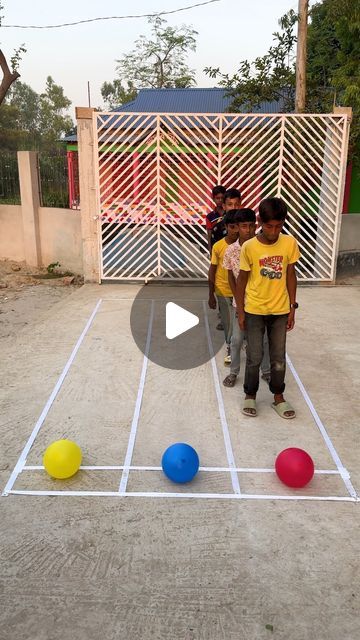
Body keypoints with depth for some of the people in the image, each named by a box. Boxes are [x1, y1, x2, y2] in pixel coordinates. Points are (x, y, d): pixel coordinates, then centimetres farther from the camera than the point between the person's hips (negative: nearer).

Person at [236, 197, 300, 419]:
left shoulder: (290, 243, -7)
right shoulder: (249, 247, -13)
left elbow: (290, 276, 2)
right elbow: (242, 279, -4)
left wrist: (292, 308, 2)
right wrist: (240, 311, -3)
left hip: (280, 311, 2)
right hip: (254, 311, -2)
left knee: (279, 358, 12)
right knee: (255, 357, 7)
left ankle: (279, 396, 30)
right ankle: (250, 395, 27)